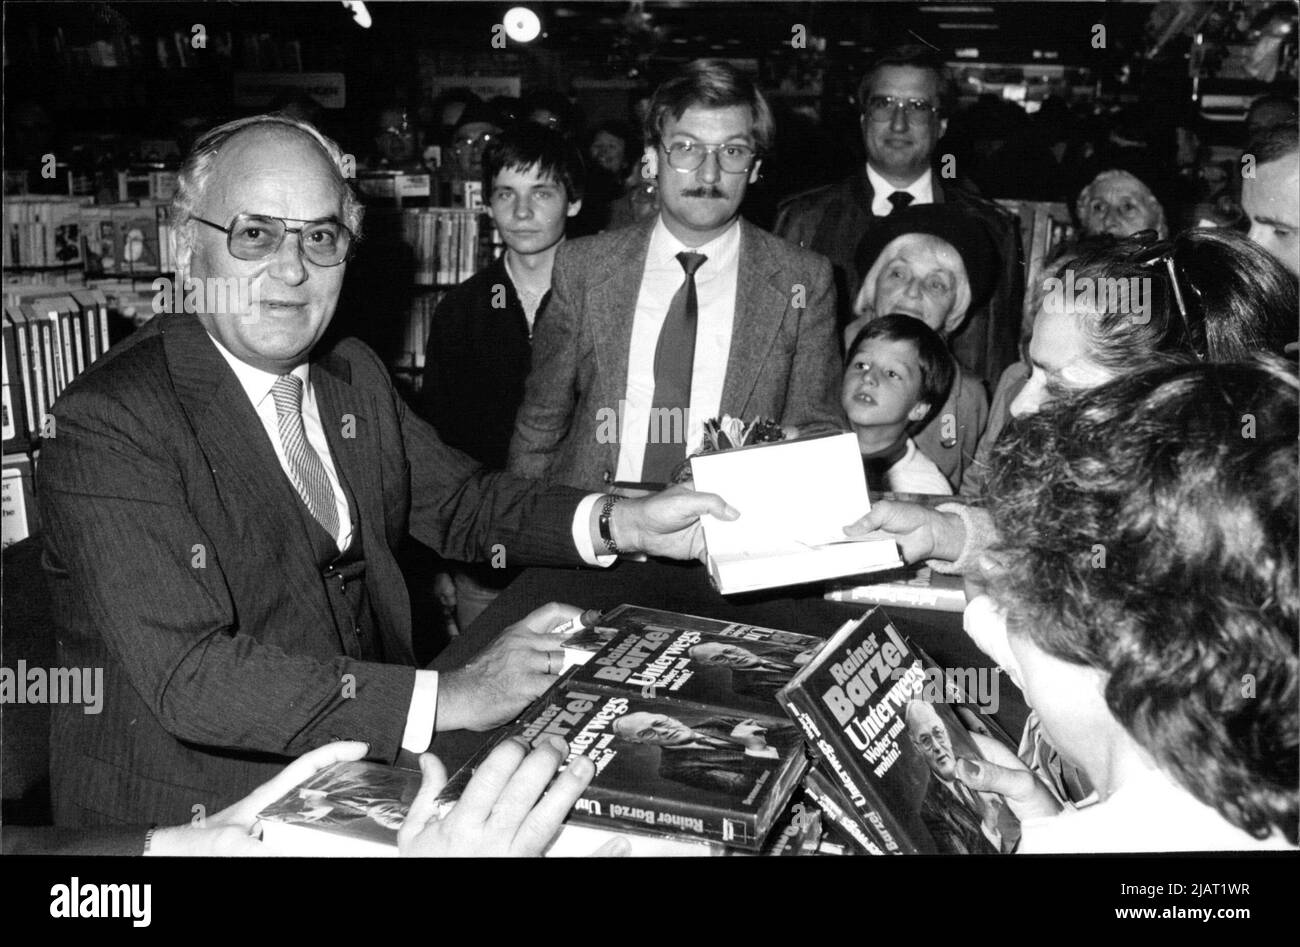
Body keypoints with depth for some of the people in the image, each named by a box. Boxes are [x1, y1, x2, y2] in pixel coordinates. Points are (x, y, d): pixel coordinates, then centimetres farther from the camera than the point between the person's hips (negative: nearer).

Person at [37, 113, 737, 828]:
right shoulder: (108, 422, -18)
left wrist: (625, 523, -4)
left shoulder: (356, 378, 6)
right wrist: (448, 697, -27)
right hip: (194, 817, -6)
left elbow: (457, 501, 13)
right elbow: (188, 676, -25)